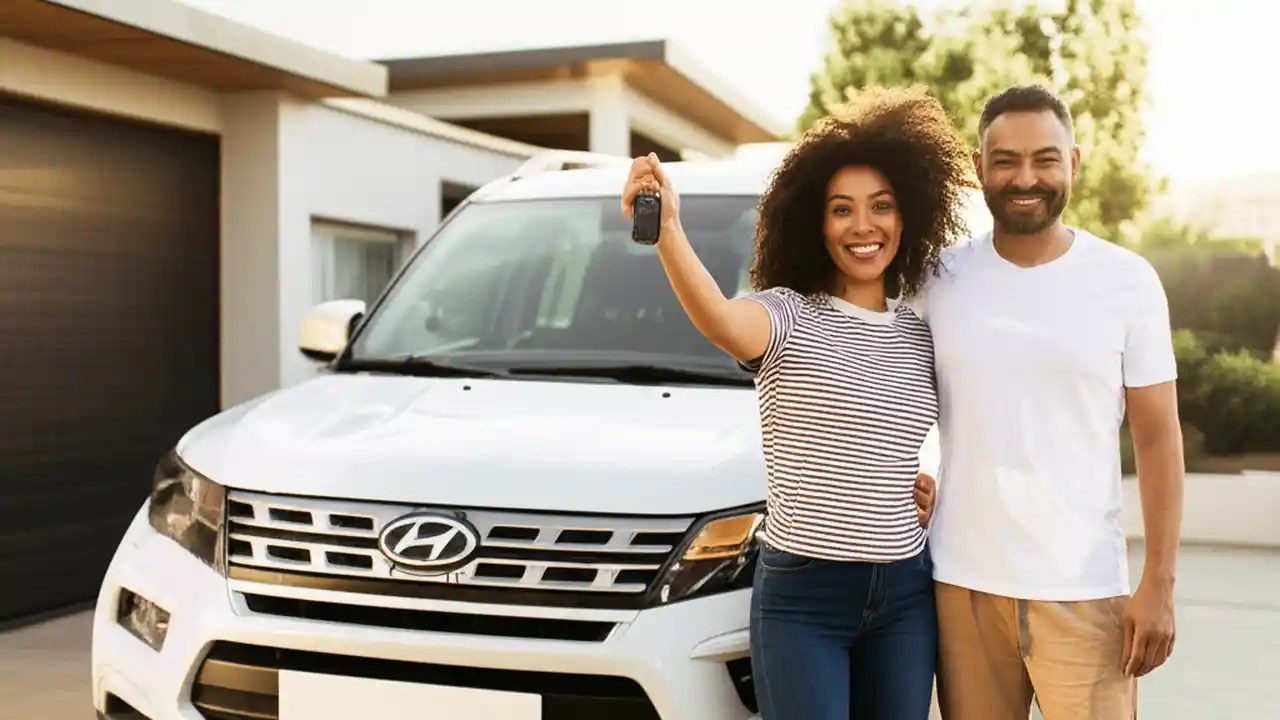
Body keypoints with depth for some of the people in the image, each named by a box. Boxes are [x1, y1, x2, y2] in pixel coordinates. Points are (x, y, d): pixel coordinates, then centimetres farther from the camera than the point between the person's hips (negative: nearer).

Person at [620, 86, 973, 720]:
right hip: (800, 595, -5)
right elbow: (725, 324, -33)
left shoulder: (922, 334, 8)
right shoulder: (788, 313, -8)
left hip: (905, 594, 5)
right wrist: (668, 233, -50)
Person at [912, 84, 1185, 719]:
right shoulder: (939, 281, 2)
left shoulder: (1128, 280, -1)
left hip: (1083, 589, -1)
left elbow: (1158, 439, -1)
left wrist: (1159, 585, -5)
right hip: (963, 581, 2)